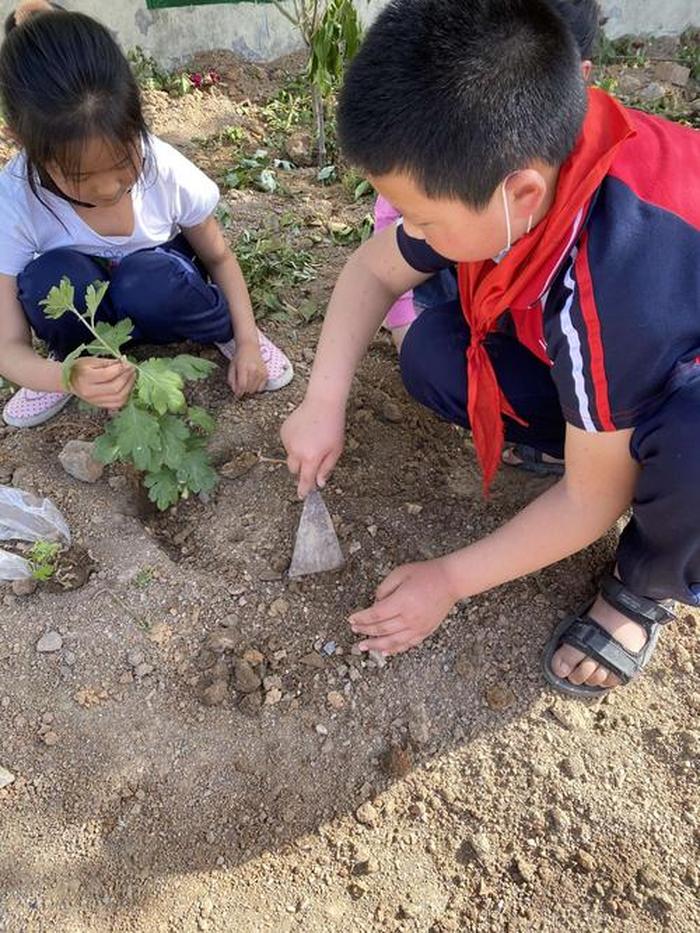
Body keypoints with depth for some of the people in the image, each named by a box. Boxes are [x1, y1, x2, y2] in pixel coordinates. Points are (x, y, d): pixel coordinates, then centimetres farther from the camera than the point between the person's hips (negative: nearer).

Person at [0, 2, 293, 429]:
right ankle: (71, 357, -2)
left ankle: (225, 332, -4)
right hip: (80, 310, 0)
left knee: (149, 281, -36)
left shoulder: (166, 169, -25)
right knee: (54, 275, -34)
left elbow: (219, 257, -6)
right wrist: (68, 377, -47)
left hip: (156, 294, 0)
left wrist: (246, 339, -17)